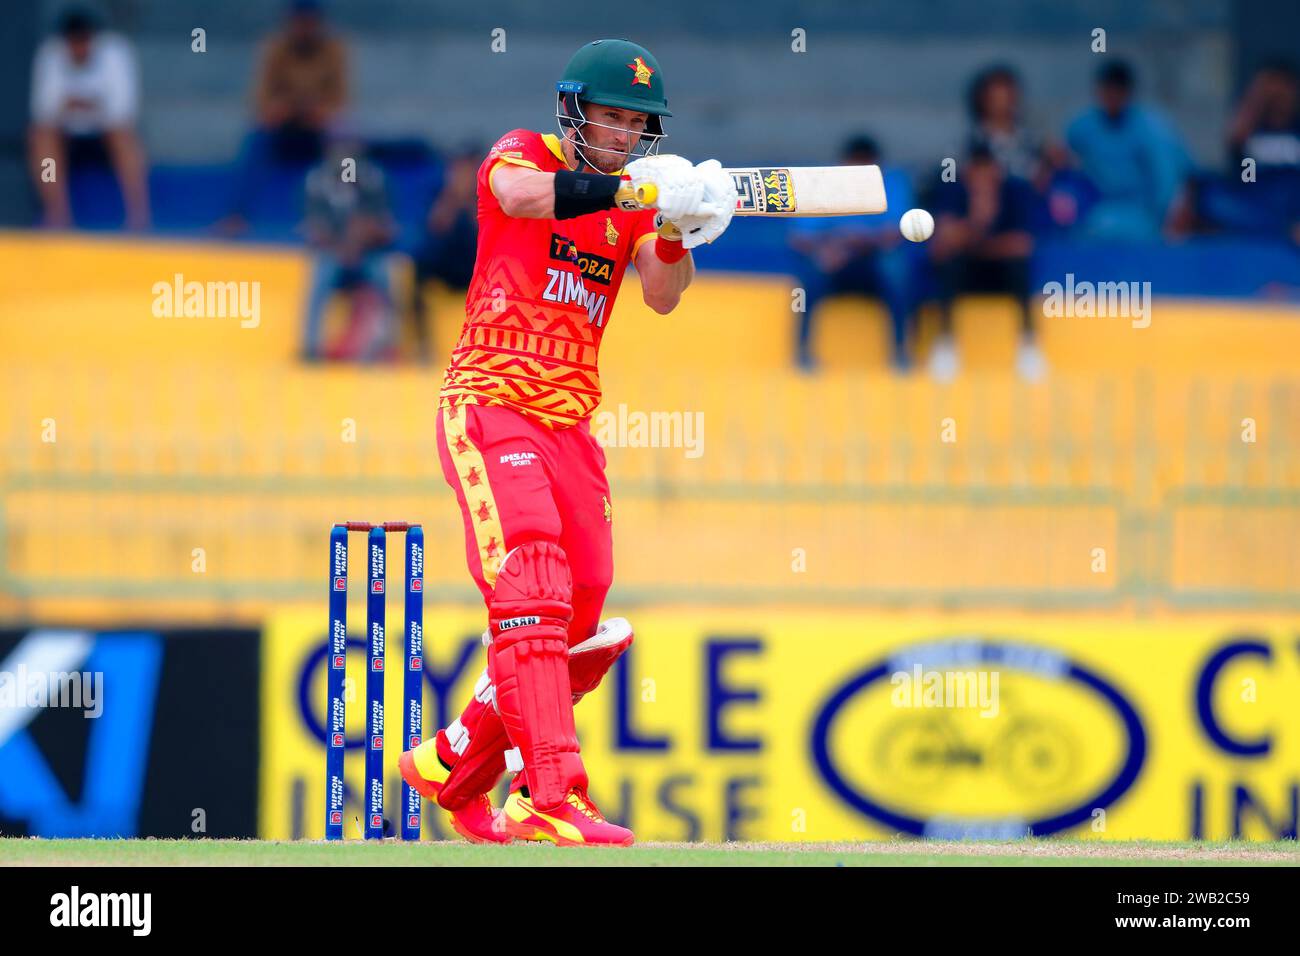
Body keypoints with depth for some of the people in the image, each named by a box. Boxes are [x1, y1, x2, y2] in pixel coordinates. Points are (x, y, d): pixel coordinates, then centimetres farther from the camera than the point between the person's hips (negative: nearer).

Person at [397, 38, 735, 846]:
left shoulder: (636, 199, 12)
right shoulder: (524, 155, -1)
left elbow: (662, 296, -5)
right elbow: (518, 194, -28)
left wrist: (678, 233, -26)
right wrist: (635, 191, -38)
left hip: (571, 425, 6)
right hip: (490, 407, -6)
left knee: (577, 634, 7)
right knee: (530, 596, -20)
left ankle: (453, 767, 26)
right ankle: (553, 798, -30)